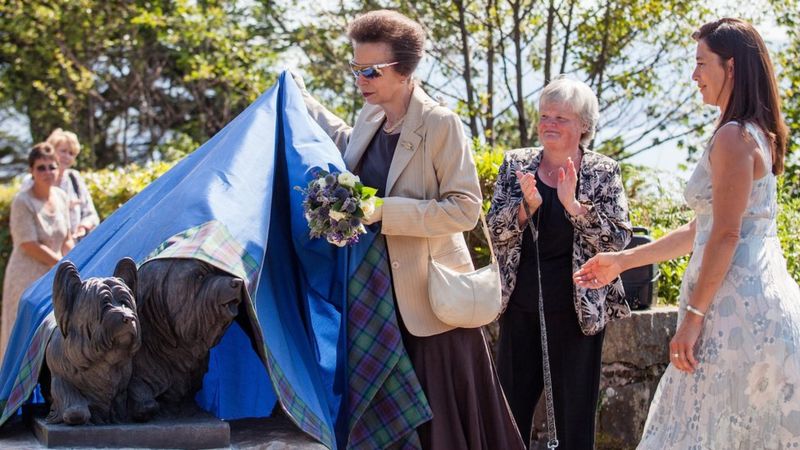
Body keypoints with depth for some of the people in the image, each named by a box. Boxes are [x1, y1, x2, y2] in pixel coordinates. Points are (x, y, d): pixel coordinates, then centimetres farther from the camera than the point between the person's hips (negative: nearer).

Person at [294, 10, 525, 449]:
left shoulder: (441, 124, -16)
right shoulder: (370, 117, 5)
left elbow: (465, 209, -20)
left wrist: (384, 210, -26)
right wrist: (303, 100, 24)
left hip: (430, 297, -7)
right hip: (377, 293, 7)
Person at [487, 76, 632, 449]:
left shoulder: (603, 172, -3)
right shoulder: (516, 164, 4)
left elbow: (619, 238, -11)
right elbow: (495, 233, -1)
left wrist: (574, 204, -23)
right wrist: (526, 204, -19)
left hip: (578, 310, -2)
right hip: (520, 309, 2)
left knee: (575, 417, 6)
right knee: (510, 410, 9)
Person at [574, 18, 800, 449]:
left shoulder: (734, 137, -12)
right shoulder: (753, 135, 19)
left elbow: (726, 235, -18)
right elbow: (701, 229, 21)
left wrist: (692, 316, -18)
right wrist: (623, 260, 23)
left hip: (737, 304, -10)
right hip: (761, 297, 10)